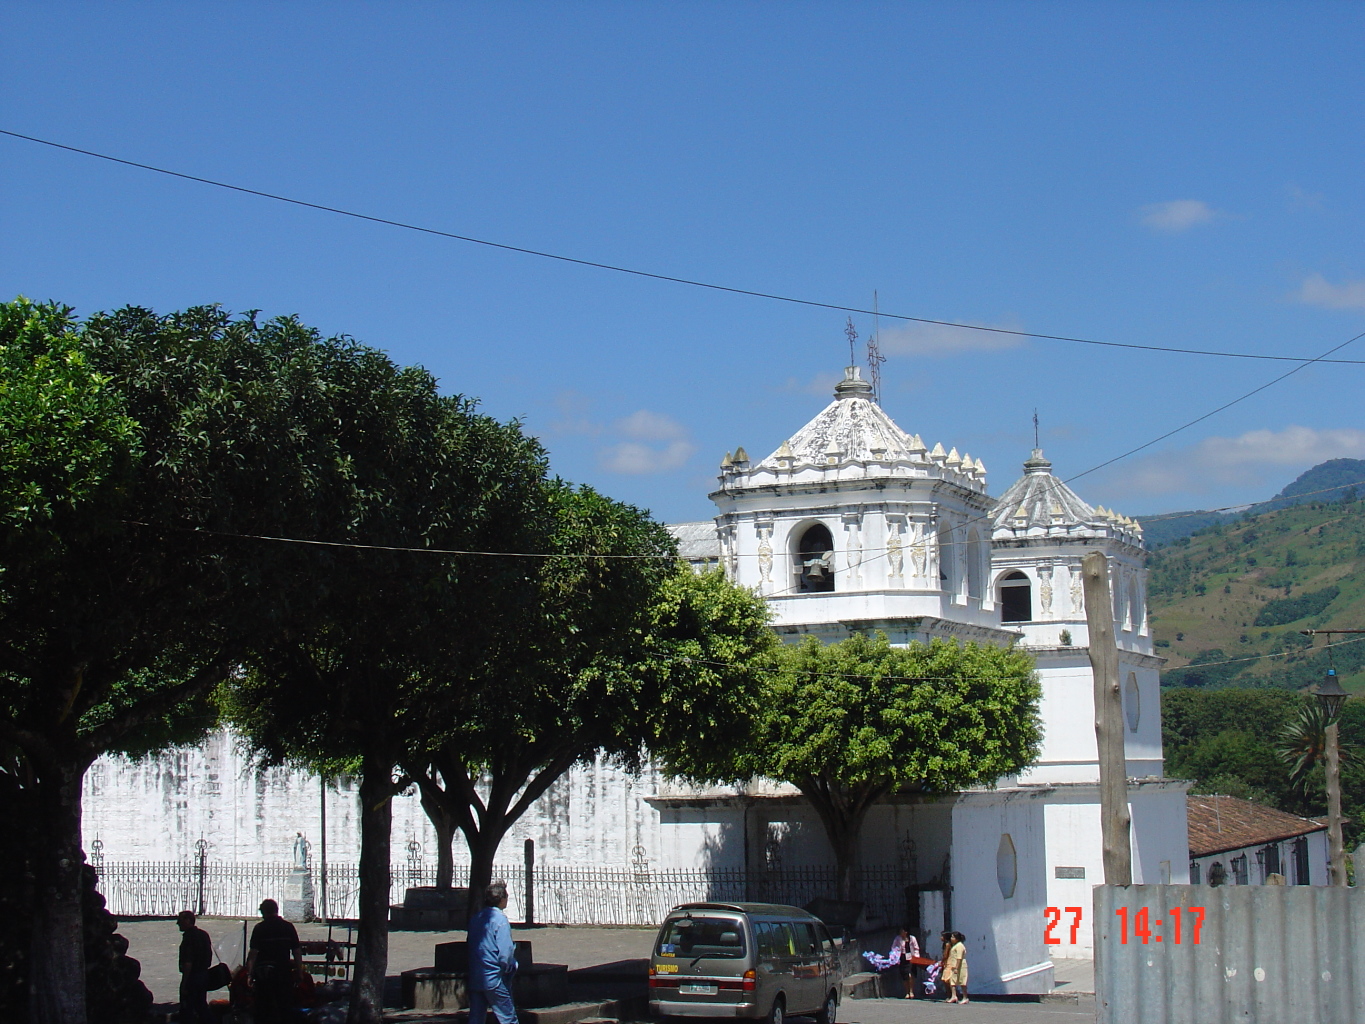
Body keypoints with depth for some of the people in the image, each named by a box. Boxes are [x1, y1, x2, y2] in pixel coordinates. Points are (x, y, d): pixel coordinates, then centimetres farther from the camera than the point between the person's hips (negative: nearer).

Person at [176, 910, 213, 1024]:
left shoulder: (189, 937, -17)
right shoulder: (204, 934, 11)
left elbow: (188, 963, -22)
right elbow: (209, 957, 17)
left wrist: (184, 983, -20)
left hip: (192, 976, -9)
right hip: (204, 975, 9)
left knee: (187, 1010, -4)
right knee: (202, 1006, 16)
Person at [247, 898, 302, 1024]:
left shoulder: (259, 928, -5)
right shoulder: (289, 927, 3)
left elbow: (253, 953, -9)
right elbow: (297, 952, 4)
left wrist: (250, 974, -5)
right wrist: (300, 971, 12)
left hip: (264, 973, -2)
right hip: (284, 972, 2)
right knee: (286, 1008, 10)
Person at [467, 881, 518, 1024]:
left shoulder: (476, 918, 10)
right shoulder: (500, 919, -13)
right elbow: (506, 952, -20)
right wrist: (511, 968, 0)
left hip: (474, 980, 7)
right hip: (494, 980, -7)